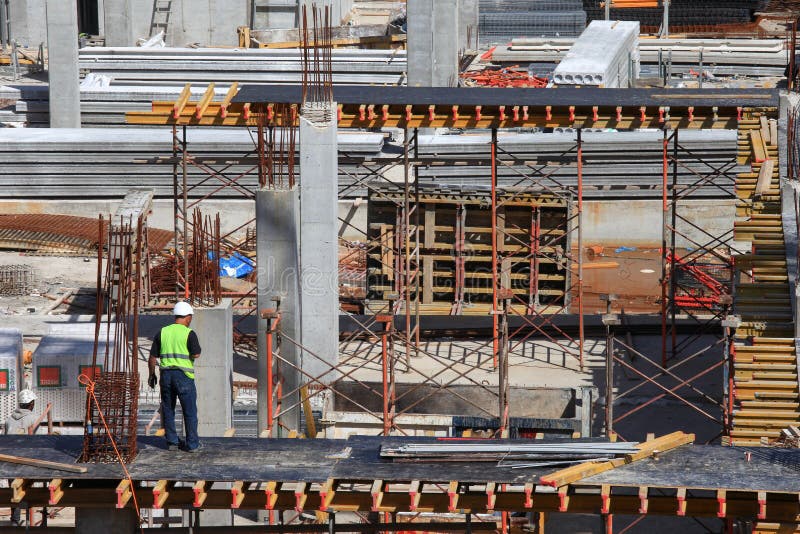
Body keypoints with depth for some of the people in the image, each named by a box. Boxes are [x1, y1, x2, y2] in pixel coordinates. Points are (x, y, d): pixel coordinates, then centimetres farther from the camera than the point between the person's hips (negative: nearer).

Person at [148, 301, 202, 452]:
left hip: (166, 374, 4)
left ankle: (172, 441, 14)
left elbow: (152, 356, 6)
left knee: (168, 409, 13)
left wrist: (152, 374, 18)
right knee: (189, 411, 4)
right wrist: (193, 348, 7)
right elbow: (196, 354, -15)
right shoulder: (189, 333, -6)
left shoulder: (162, 332, 6)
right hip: (184, 376, -4)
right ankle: (192, 444, 5)